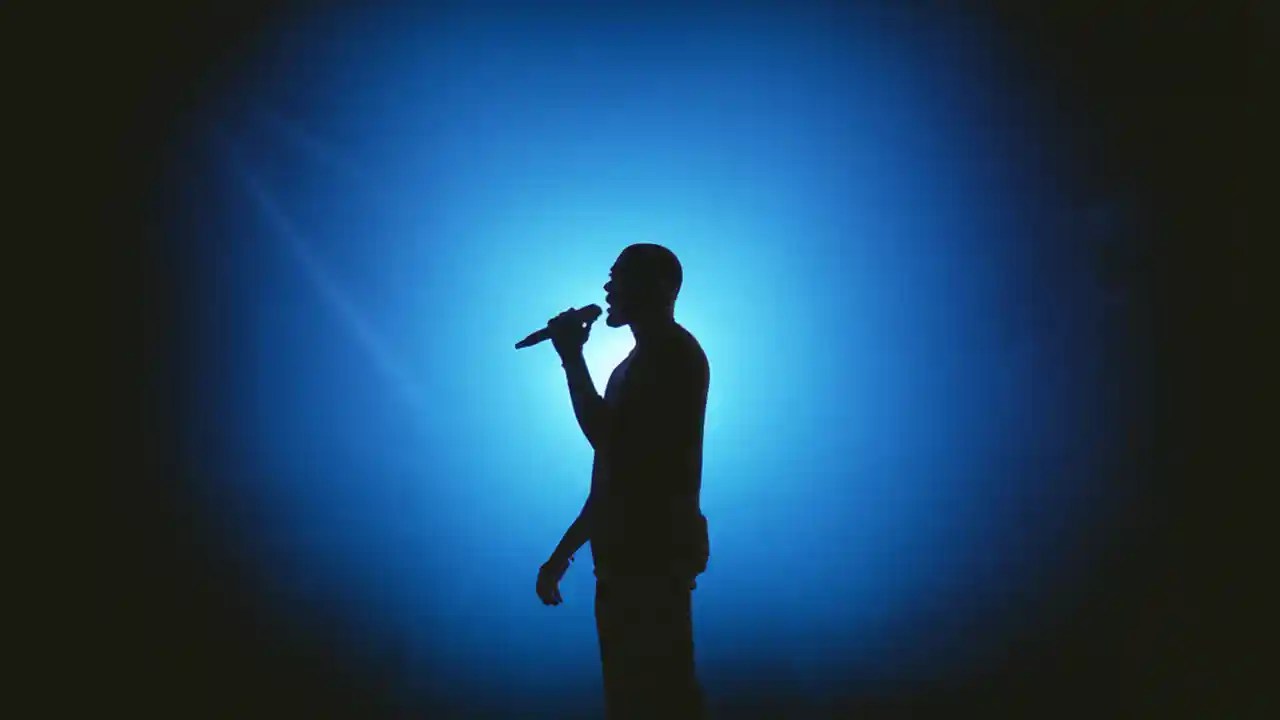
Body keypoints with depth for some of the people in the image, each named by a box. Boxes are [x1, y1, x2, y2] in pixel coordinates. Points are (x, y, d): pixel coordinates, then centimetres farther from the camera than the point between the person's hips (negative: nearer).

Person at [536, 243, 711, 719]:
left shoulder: (673, 354, -7)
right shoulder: (640, 362, 22)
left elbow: (606, 438, -17)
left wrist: (571, 357, -6)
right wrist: (563, 552, 21)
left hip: (655, 555, -10)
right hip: (631, 556, 10)